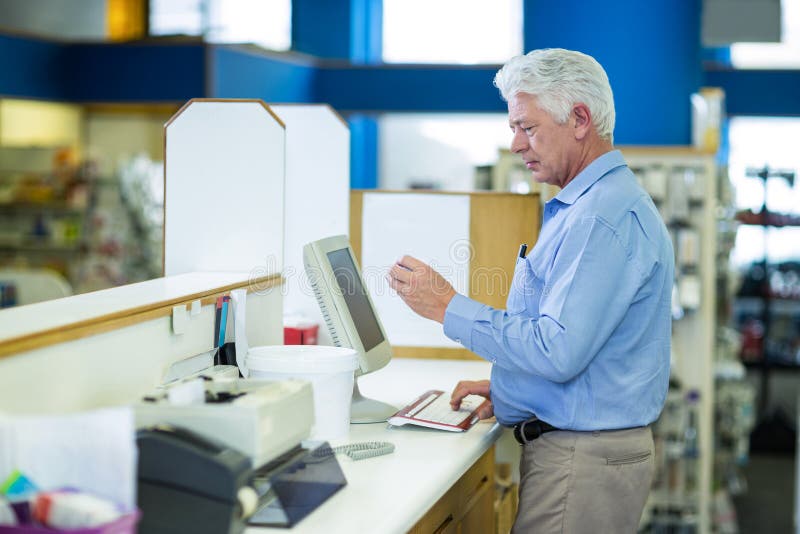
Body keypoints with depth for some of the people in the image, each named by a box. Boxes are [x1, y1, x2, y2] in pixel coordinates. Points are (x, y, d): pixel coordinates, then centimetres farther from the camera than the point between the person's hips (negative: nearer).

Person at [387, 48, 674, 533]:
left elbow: (558, 351, -26)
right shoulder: (587, 205, 16)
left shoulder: (604, 218, -20)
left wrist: (450, 308, -18)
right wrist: (504, 386, 15)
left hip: (583, 461, -10)